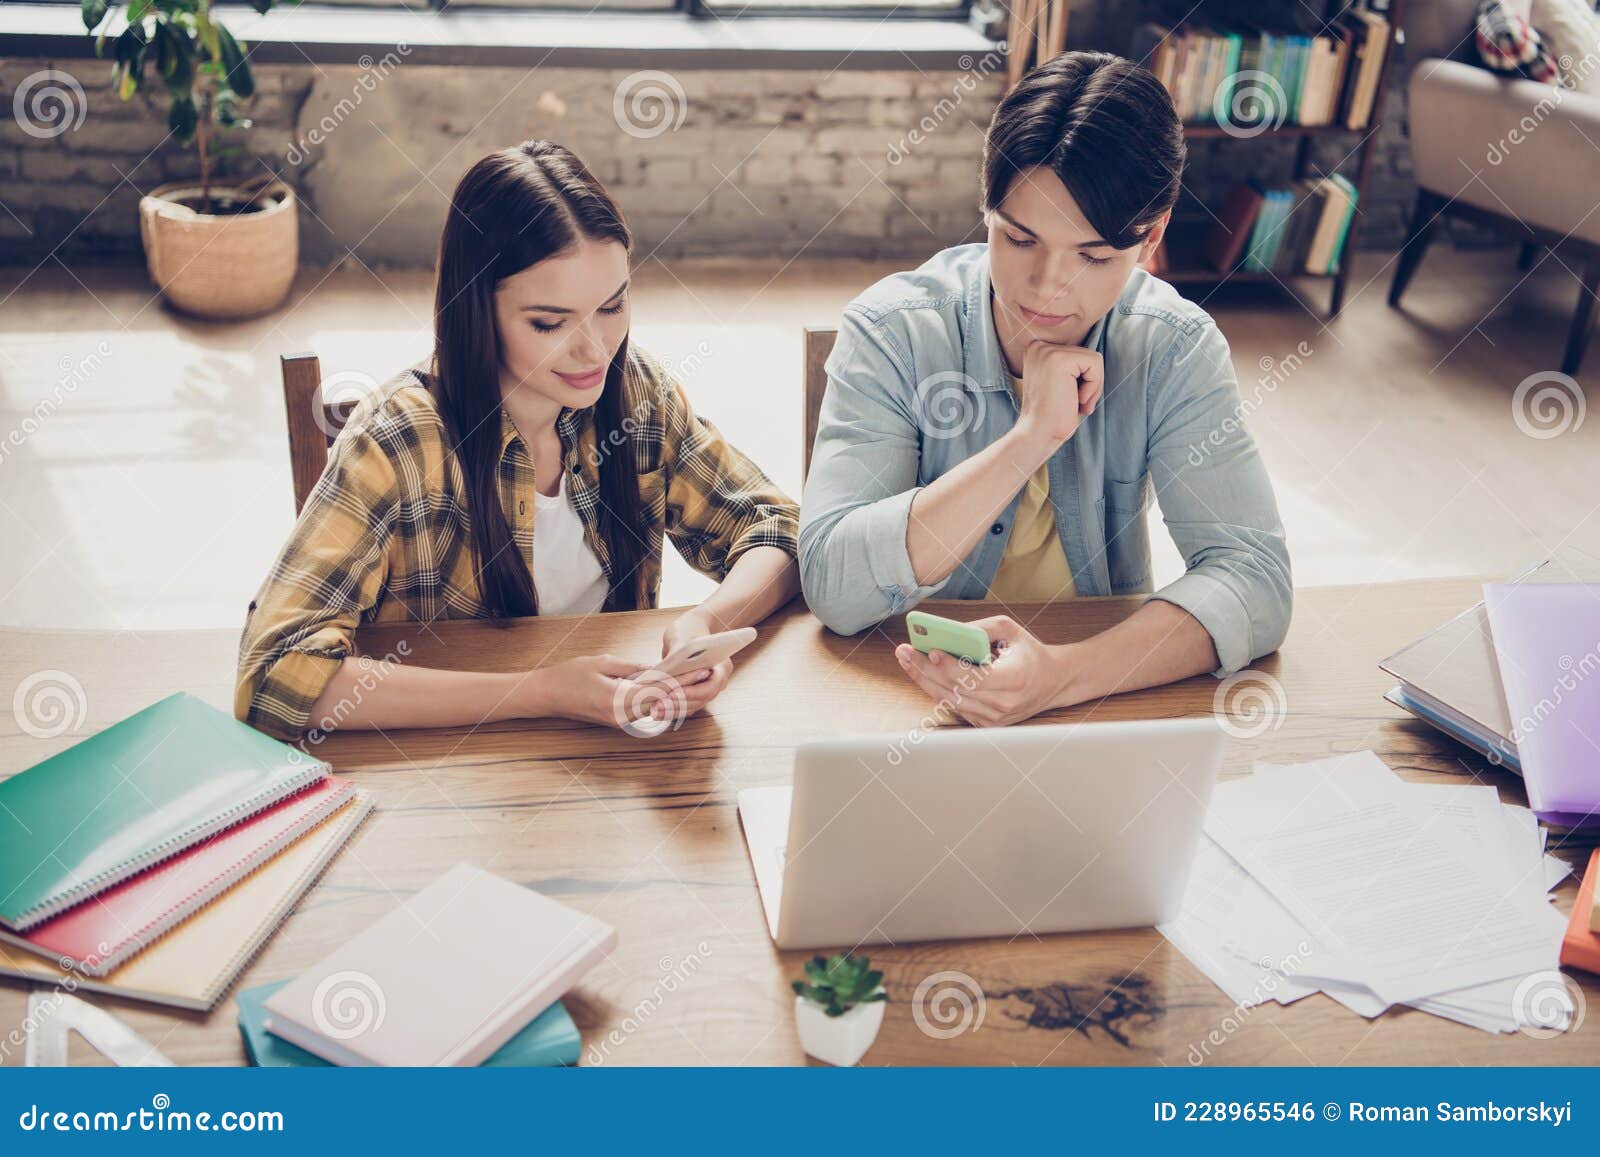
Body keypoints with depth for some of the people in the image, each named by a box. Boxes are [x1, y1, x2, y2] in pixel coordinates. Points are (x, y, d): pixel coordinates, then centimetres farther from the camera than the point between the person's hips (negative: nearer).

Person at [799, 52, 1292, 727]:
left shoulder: (1176, 348, -9)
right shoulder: (890, 333, -14)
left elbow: (1254, 576, -19)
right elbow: (832, 588, -23)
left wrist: (1066, 673, -36)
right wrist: (1033, 435, -29)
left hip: (1106, 680, 2)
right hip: (909, 682, -1)